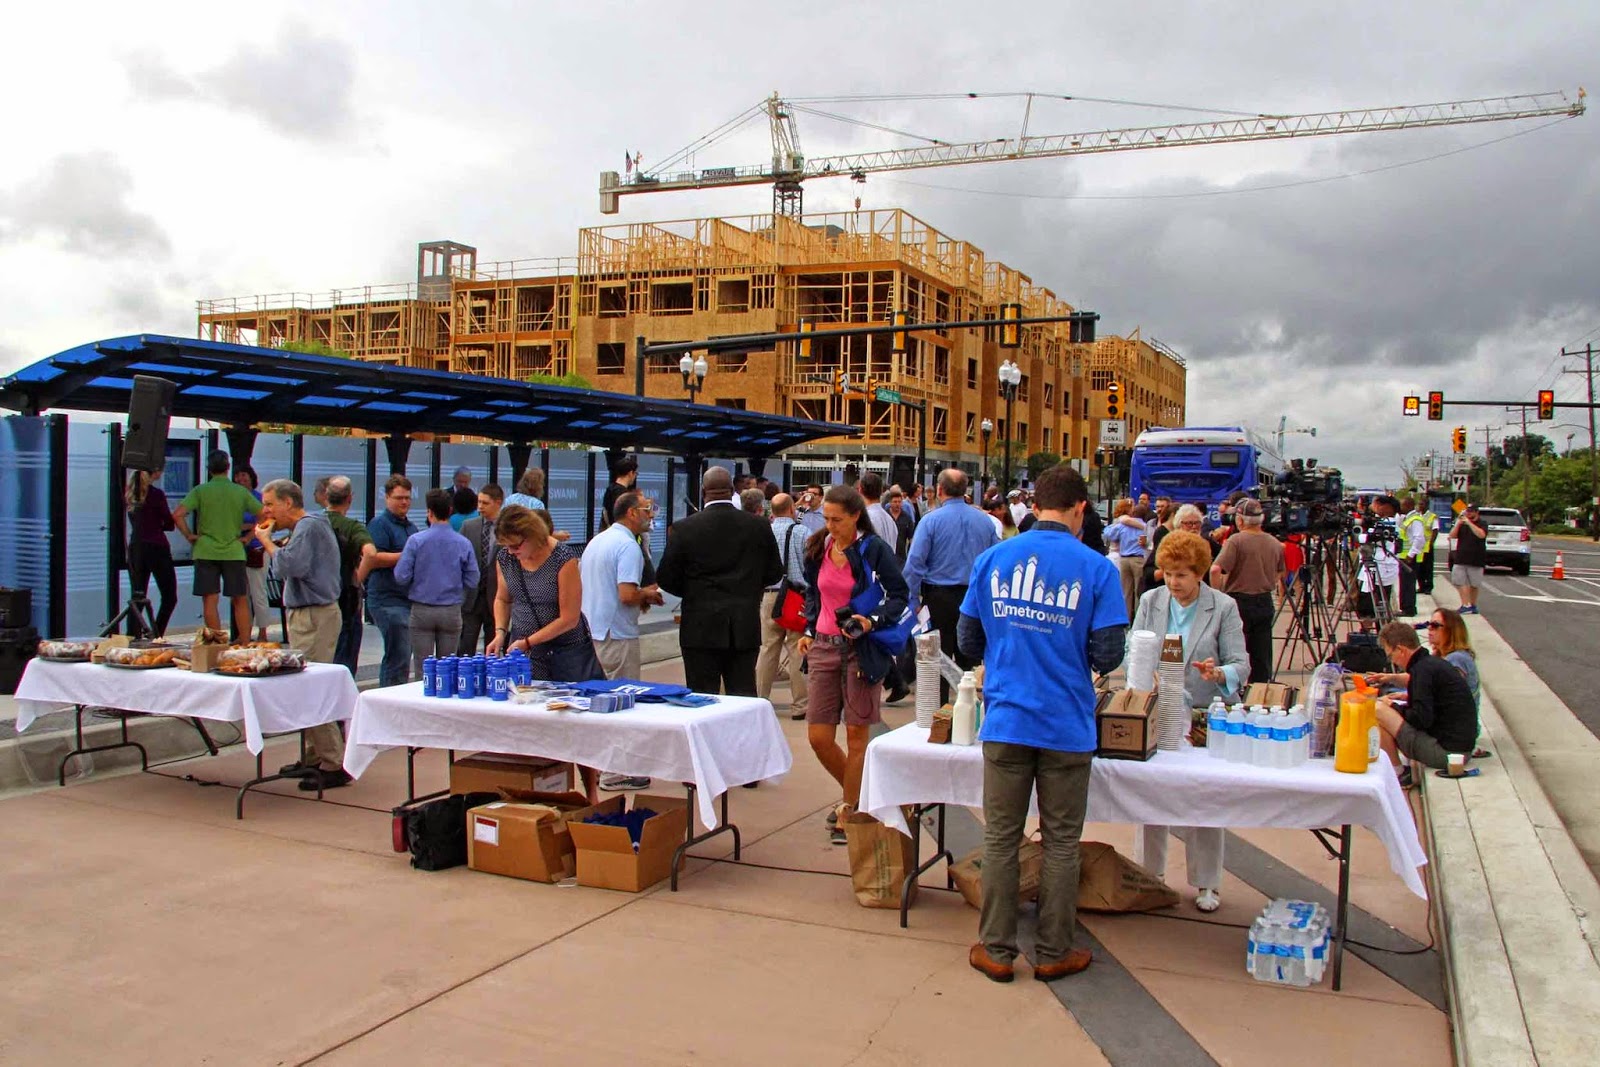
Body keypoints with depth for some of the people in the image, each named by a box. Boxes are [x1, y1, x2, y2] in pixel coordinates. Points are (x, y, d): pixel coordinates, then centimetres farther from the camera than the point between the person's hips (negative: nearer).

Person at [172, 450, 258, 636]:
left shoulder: (200, 490, 0)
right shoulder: (241, 492, 2)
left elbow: (177, 515, -11)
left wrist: (188, 535, 1)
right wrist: (248, 536, 4)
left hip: (206, 552, -1)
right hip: (234, 552, 1)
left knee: (210, 600, 4)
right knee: (240, 601, 7)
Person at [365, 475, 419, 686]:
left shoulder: (411, 526, 22)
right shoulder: (379, 524, -6)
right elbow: (373, 559, -17)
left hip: (409, 598, 9)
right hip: (388, 599, -9)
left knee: (398, 656, 12)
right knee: (399, 657, -13)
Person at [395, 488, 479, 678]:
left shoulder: (415, 541, -8)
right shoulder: (464, 543, -4)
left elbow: (401, 577, -9)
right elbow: (472, 582, -1)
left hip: (422, 611, -1)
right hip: (451, 612, 1)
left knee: (423, 669, 4)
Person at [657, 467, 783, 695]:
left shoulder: (685, 528, -8)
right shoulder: (759, 526, -1)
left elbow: (666, 579, -3)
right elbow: (774, 573, 7)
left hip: (701, 628, -2)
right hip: (746, 629, 2)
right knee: (743, 698, 9)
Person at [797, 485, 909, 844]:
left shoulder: (875, 550, -9)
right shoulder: (818, 548, 6)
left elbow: (899, 595, -5)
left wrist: (873, 621, -20)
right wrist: (809, 629, 8)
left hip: (862, 649, -5)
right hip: (824, 646, 5)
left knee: (856, 734, 2)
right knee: (818, 736, 3)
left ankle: (848, 812, 14)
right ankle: (856, 794, 26)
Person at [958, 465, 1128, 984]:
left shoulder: (992, 558, 1)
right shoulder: (1096, 567, -7)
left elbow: (969, 640, 5)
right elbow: (1108, 653, -10)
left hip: (1005, 721, 2)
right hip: (1067, 726, -2)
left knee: (1000, 838, 12)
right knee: (1061, 842, 11)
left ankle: (996, 950, 20)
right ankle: (1053, 953, 22)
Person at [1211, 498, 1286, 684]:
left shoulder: (1236, 541, -15)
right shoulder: (1275, 543, 5)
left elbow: (1216, 570, -23)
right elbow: (1282, 574, 18)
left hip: (1239, 602, -5)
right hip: (1265, 603, 5)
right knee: (1262, 658, 11)